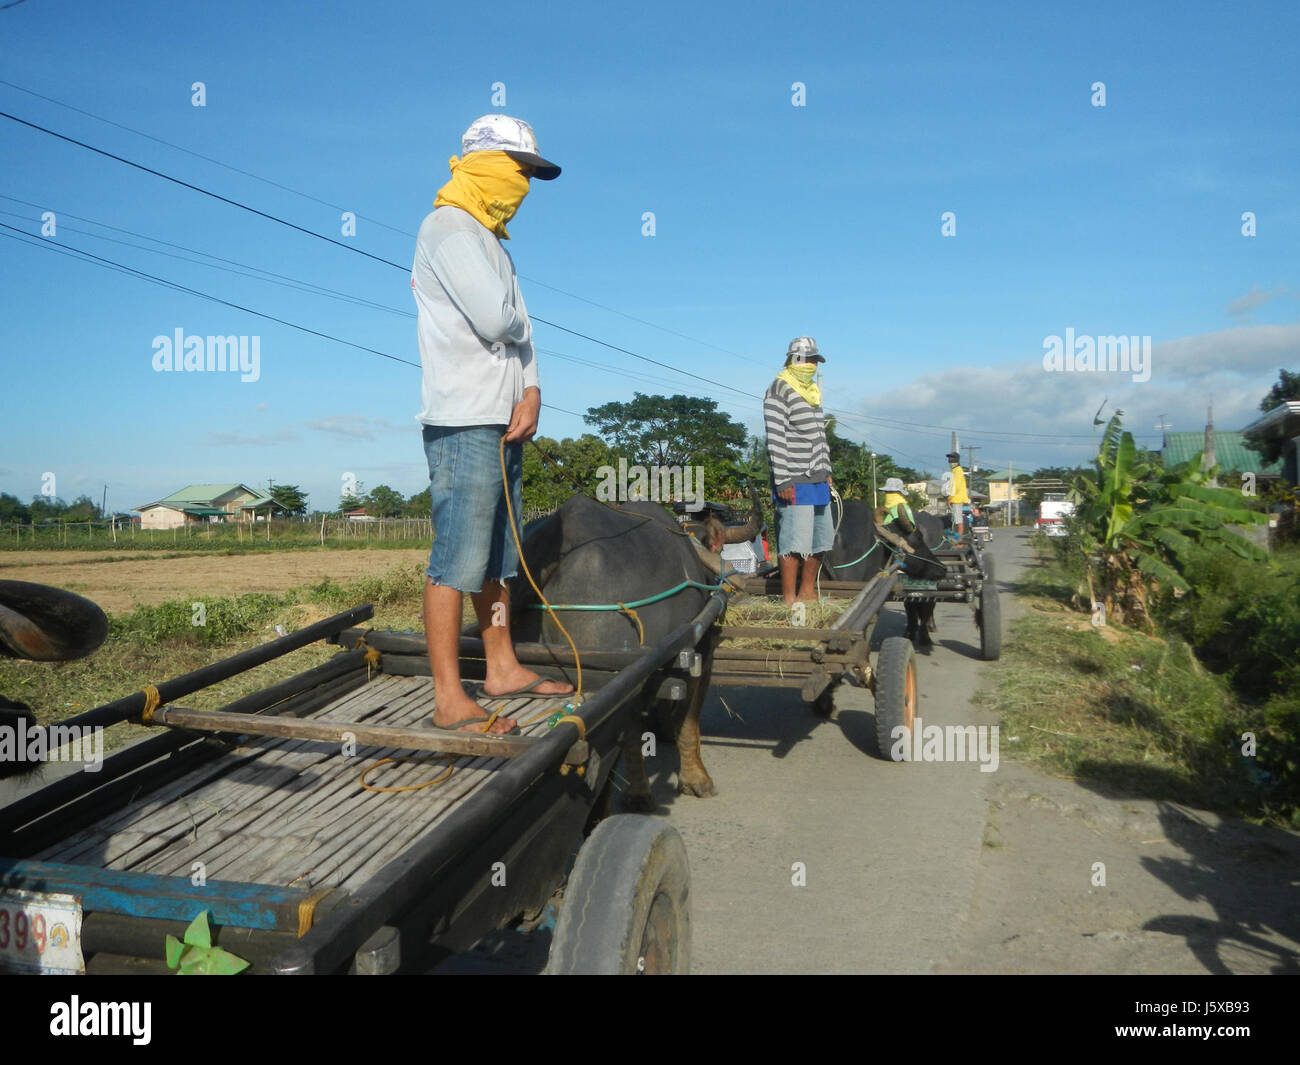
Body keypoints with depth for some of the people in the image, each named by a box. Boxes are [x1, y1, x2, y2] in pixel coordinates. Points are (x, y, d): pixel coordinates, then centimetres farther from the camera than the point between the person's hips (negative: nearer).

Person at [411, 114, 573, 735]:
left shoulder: (488, 238, 23)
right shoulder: (449, 226, -7)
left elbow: (516, 329, 15)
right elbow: (496, 319, -21)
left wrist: (530, 391, -1)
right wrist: (517, 328, 3)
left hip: (503, 423, 10)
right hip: (464, 422, -10)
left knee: (497, 556, 15)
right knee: (457, 561, -9)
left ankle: (502, 669, 26)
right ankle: (449, 701, -5)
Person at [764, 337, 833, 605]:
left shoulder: (812, 391, 18)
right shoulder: (779, 392, -9)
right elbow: (775, 439, -16)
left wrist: (826, 470, 19)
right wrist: (782, 481, -20)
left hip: (817, 479, 9)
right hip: (794, 481, -9)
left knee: (821, 537, 14)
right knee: (794, 540, -11)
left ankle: (807, 591, 25)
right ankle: (789, 599, -7)